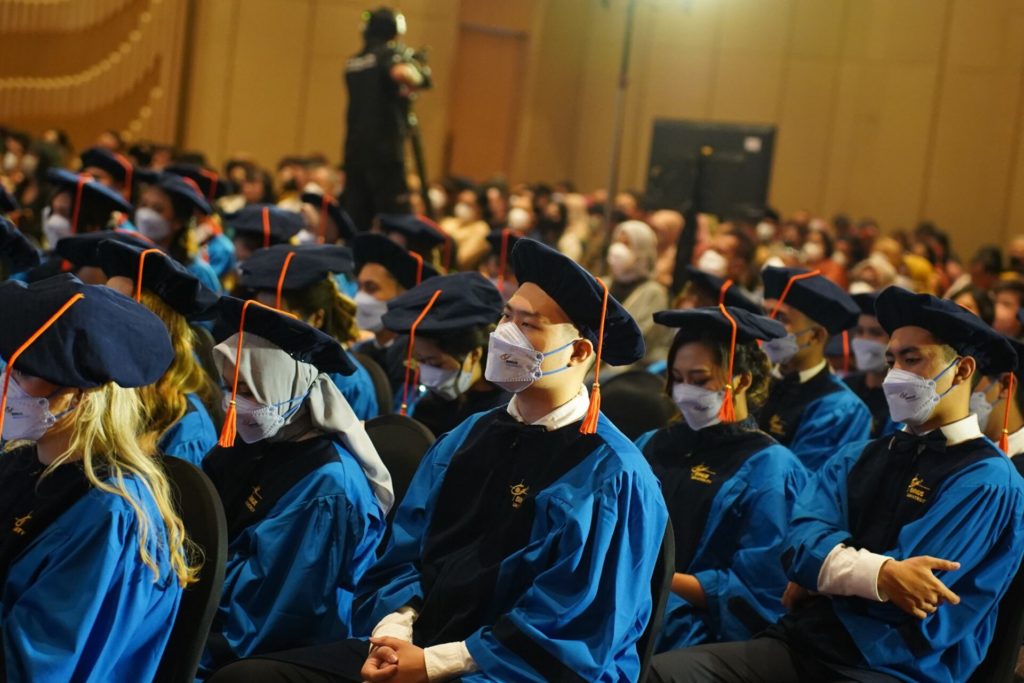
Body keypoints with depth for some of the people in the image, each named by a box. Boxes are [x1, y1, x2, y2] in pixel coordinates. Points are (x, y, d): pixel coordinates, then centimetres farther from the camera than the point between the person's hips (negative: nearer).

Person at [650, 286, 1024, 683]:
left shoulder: (987, 480, -3)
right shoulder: (856, 458, 17)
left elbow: (905, 584, -13)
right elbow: (801, 542, 0)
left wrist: (821, 573, 1)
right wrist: (878, 573, -19)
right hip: (802, 645, 7)